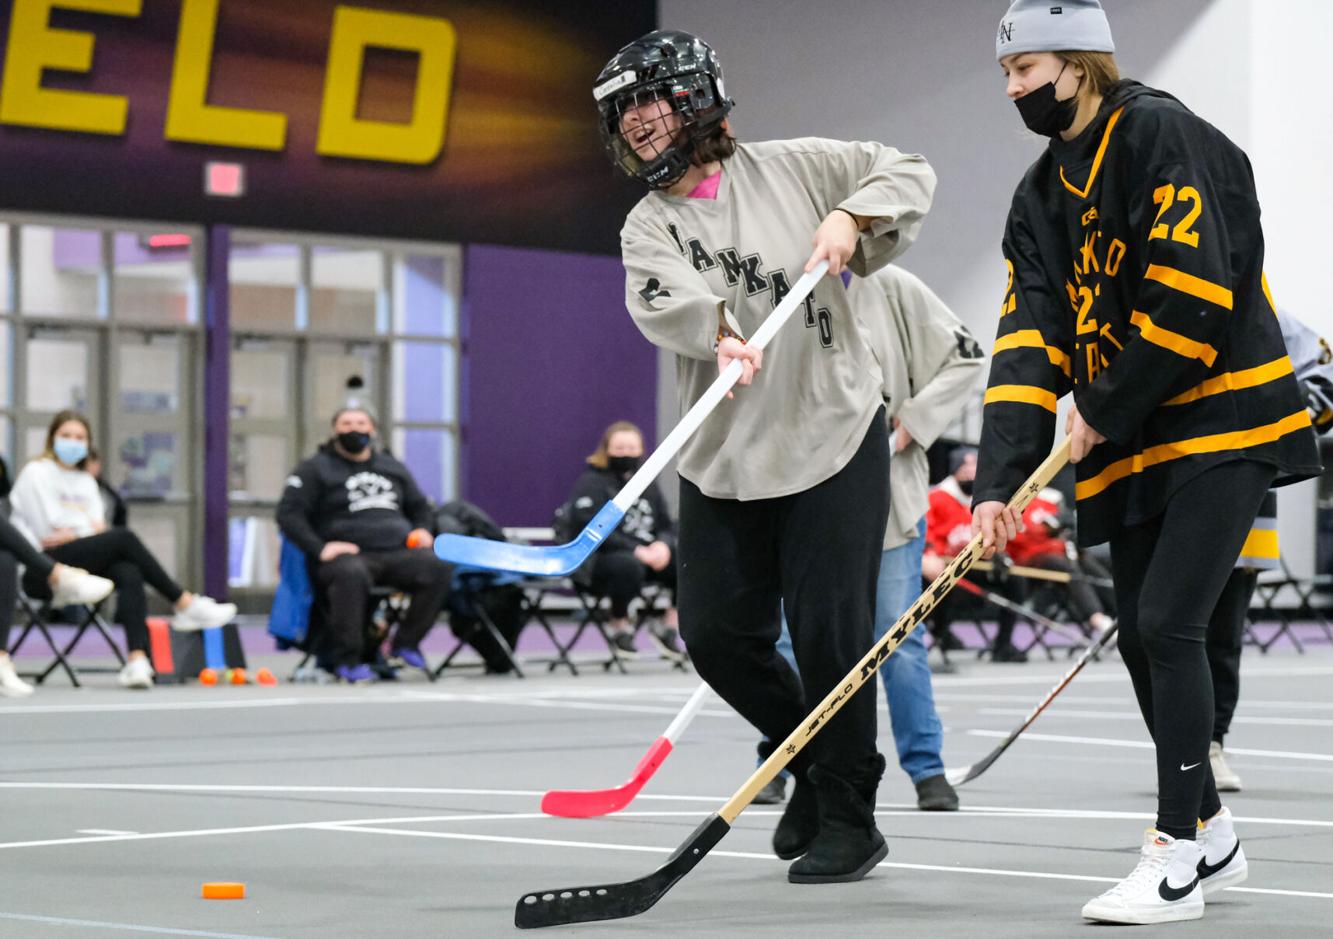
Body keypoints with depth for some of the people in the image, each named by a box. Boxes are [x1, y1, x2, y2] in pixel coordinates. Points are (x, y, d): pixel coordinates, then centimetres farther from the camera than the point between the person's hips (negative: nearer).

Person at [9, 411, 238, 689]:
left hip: (80, 560, 6)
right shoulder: (36, 473, 2)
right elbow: (49, 530, -9)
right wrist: (87, 530, 0)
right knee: (124, 538, -27)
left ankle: (137, 660, -47)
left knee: (129, 574, -30)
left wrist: (73, 533, -10)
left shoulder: (86, 481, 23)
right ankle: (185, 605, -22)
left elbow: (99, 528, 10)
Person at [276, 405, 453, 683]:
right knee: (351, 575, -42)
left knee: (439, 568, -26)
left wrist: (422, 530, 12)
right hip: (347, 555, -4)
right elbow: (288, 512, 1)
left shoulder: (392, 468, 26)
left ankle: (405, 645, -15)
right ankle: (346, 660, -31)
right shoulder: (315, 469, 11)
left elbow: (419, 506, 36)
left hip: (397, 553, 4)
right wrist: (319, 549, -13)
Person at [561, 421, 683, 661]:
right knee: (628, 565, -40)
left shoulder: (647, 483, 19)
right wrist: (636, 550, -23)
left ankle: (670, 626, -2)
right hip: (598, 559, -6)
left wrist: (663, 546, -10)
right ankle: (619, 628, -15)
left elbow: (667, 526, 16)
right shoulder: (591, 483, -2)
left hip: (647, 556, 6)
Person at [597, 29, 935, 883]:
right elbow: (665, 298, -15)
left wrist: (853, 217, -14)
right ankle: (814, 761, 27)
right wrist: (717, 329, -36)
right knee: (718, 633, 2)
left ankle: (849, 818, 6)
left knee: (830, 632, -8)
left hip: (835, 437, -4)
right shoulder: (649, 227, 6)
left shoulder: (791, 170, 2)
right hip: (724, 456, 4)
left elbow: (907, 174, 5)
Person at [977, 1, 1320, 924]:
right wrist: (1000, 481, -9)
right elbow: (1030, 339, 2)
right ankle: (1211, 832, 27)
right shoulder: (1043, 195, 11)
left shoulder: (1165, 137, -12)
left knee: (1169, 623, -15)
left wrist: (1106, 409, -14)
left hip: (1222, 423, -8)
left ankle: (1177, 860, -9)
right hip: (1130, 444, 8)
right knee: (1142, 639, 10)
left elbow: (1190, 293, -21)